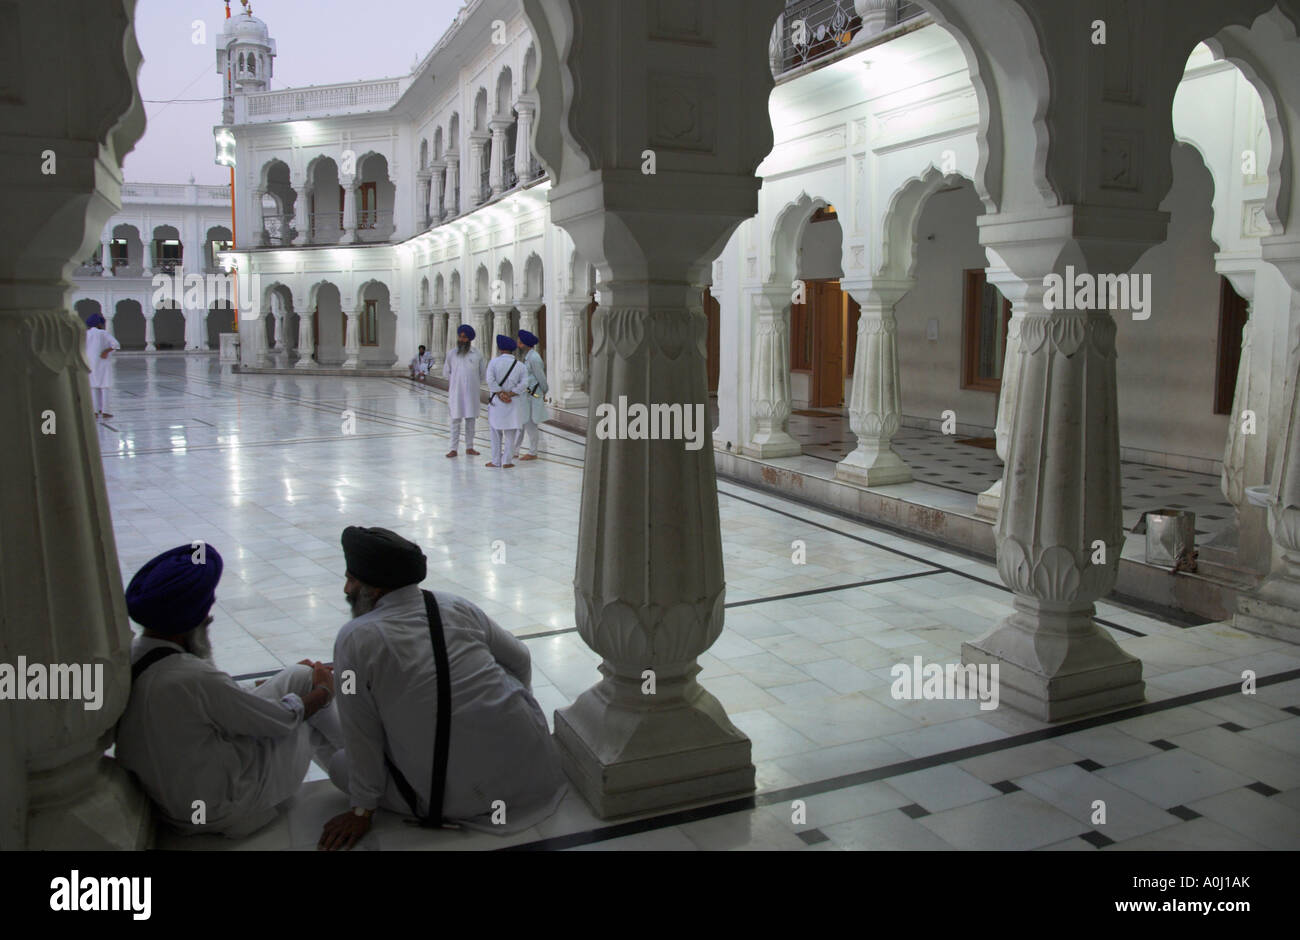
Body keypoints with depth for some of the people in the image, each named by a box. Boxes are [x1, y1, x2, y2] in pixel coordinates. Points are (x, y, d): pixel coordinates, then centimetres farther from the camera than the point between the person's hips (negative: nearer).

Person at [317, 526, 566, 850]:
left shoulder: (355, 639, -11)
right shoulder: (457, 606, 2)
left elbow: (361, 735, -4)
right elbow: (520, 660, 15)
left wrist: (362, 811, 10)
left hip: (460, 796, -5)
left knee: (341, 765, 14)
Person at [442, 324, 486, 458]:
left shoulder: (477, 354, 1)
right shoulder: (452, 354, 2)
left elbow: (483, 373, 11)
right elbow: (446, 373, 14)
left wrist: (473, 382, 10)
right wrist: (453, 383, 12)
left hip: (471, 392, 1)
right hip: (456, 392, 0)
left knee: (470, 419, 7)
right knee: (456, 420, 0)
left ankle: (469, 447, 15)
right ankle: (453, 449, 3)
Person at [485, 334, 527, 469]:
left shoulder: (494, 362, -5)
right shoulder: (520, 365, 1)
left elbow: (490, 380, -17)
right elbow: (524, 383, -10)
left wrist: (500, 394, -12)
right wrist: (510, 394, -11)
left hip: (496, 402, -1)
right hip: (513, 403, 1)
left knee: (496, 433, 10)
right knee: (510, 433, 6)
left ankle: (496, 461, 13)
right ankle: (507, 462, 5)